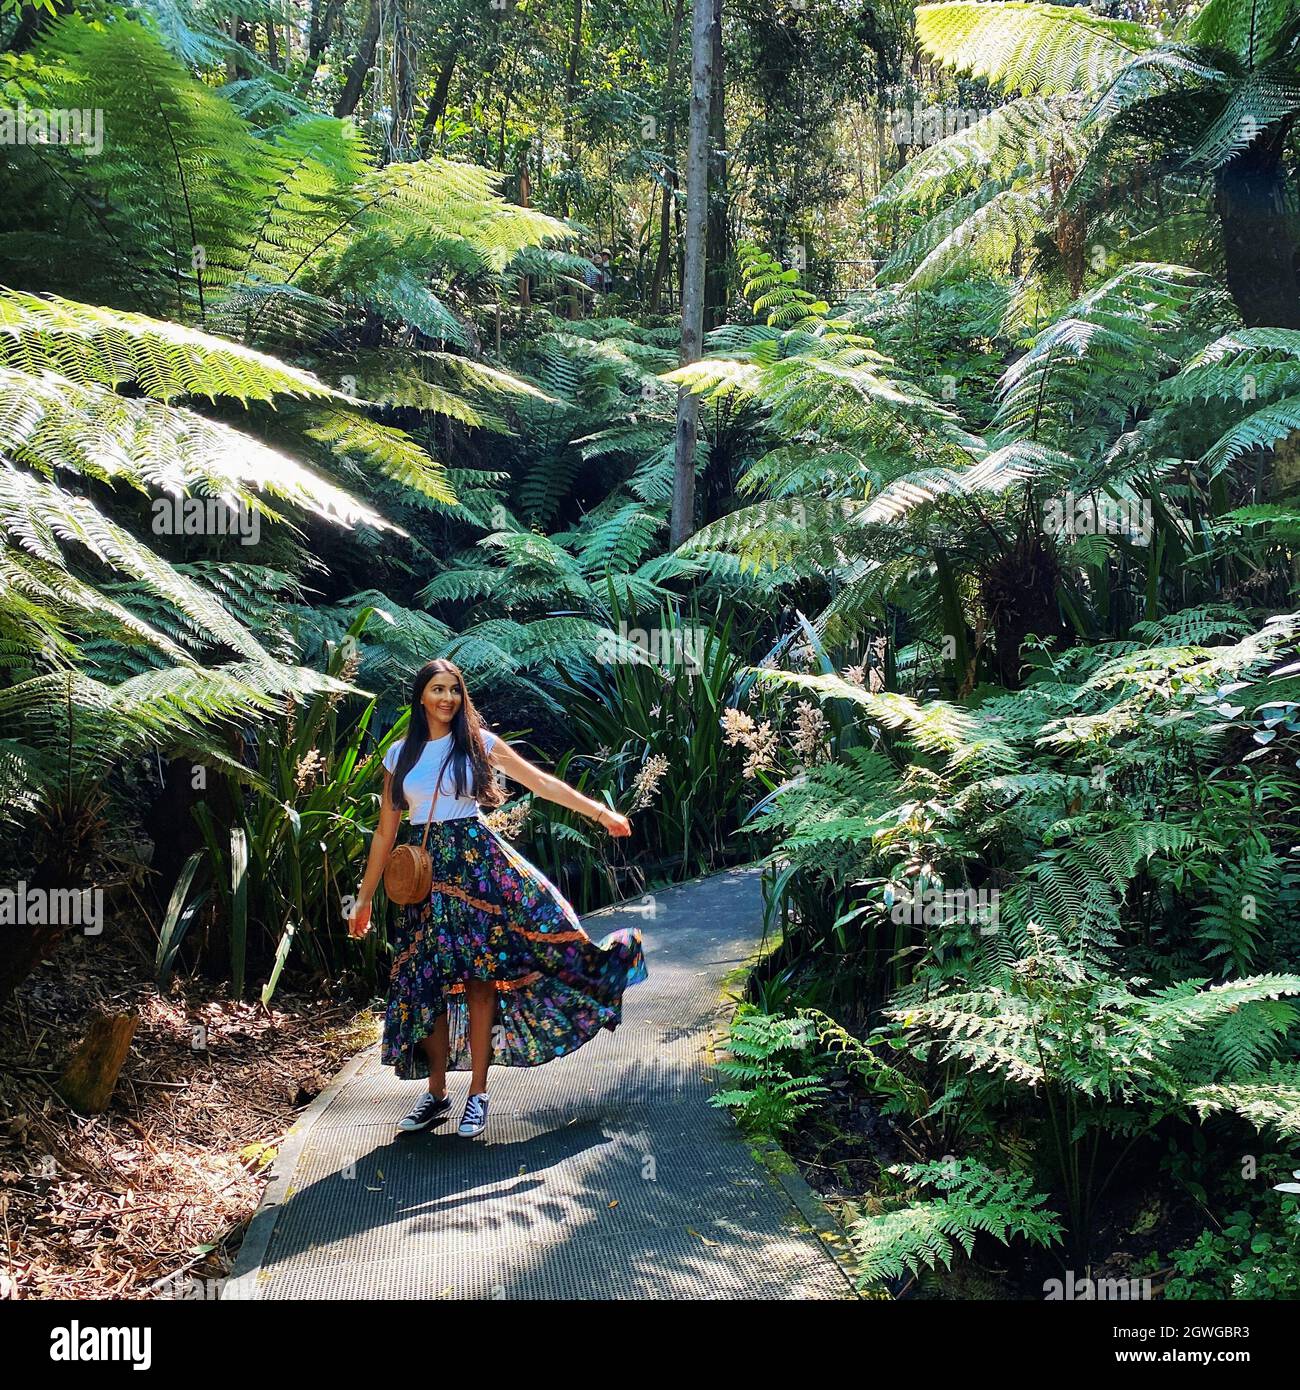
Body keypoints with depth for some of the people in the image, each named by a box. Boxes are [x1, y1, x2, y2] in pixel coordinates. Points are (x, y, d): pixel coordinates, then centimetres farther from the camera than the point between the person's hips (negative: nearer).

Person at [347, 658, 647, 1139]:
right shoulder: (400, 753, 9)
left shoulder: (477, 742, 3)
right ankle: (436, 1092, 15)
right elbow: (385, 831, 12)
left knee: (479, 978, -5)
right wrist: (365, 898, 11)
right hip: (424, 871, 2)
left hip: (477, 862, -2)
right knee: (427, 983, 2)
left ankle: (478, 1094, 3)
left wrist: (598, 811, -9)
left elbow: (540, 781, -1)